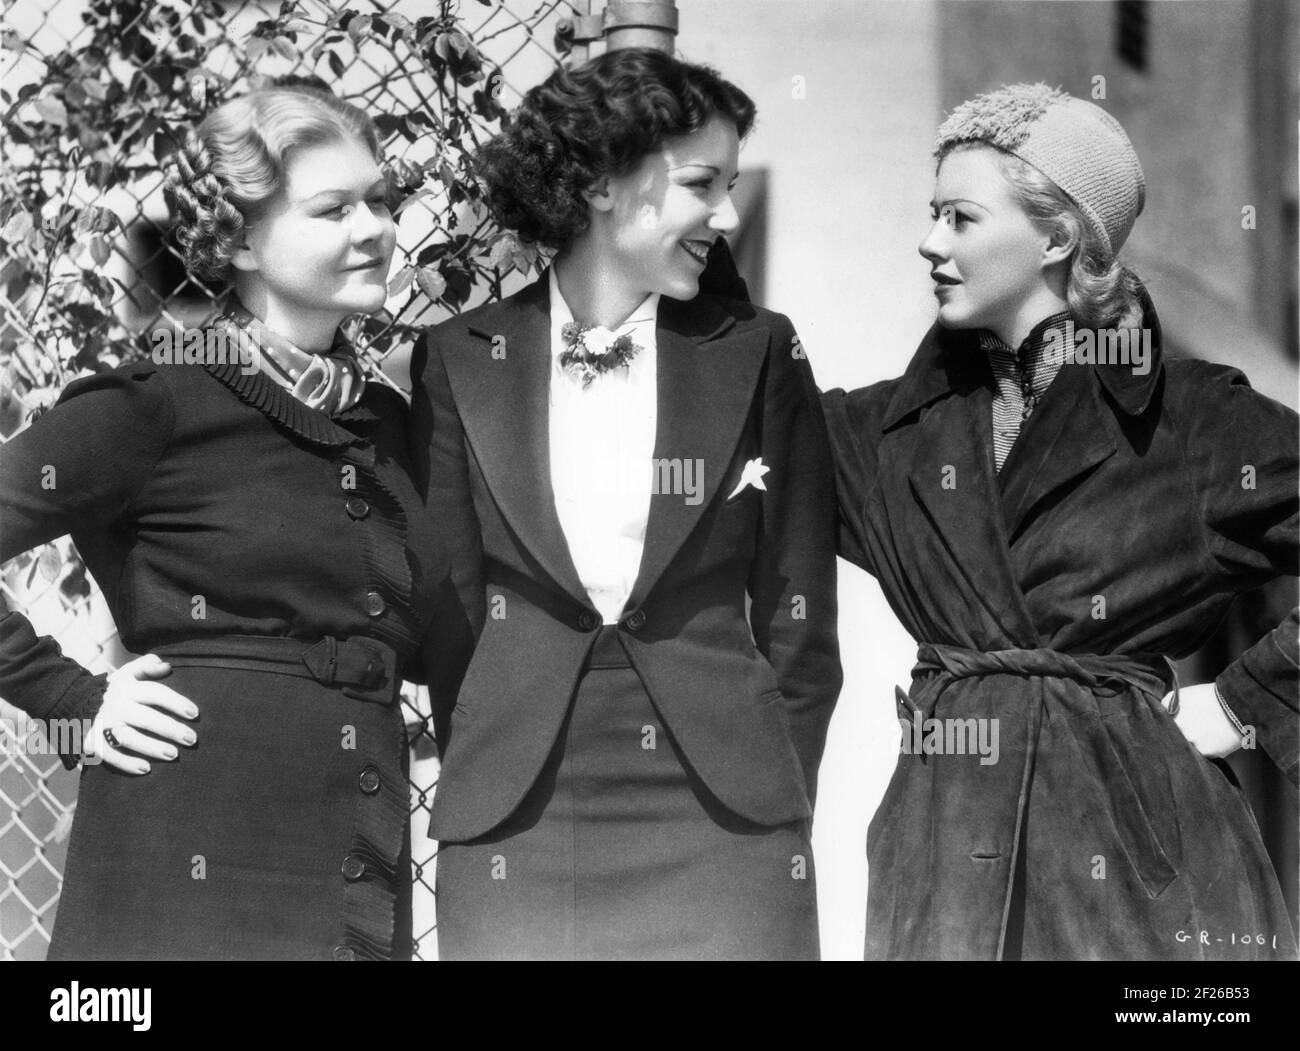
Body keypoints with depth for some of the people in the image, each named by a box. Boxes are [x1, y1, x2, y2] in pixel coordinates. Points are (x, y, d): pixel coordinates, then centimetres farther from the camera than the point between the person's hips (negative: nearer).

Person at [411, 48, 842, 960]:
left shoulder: (758, 355, 4)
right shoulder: (462, 361, 3)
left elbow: (797, 616, 5)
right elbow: (449, 603, 6)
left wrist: (778, 809, 2)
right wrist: (477, 783, 1)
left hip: (723, 821, 0)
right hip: (517, 832, 0)